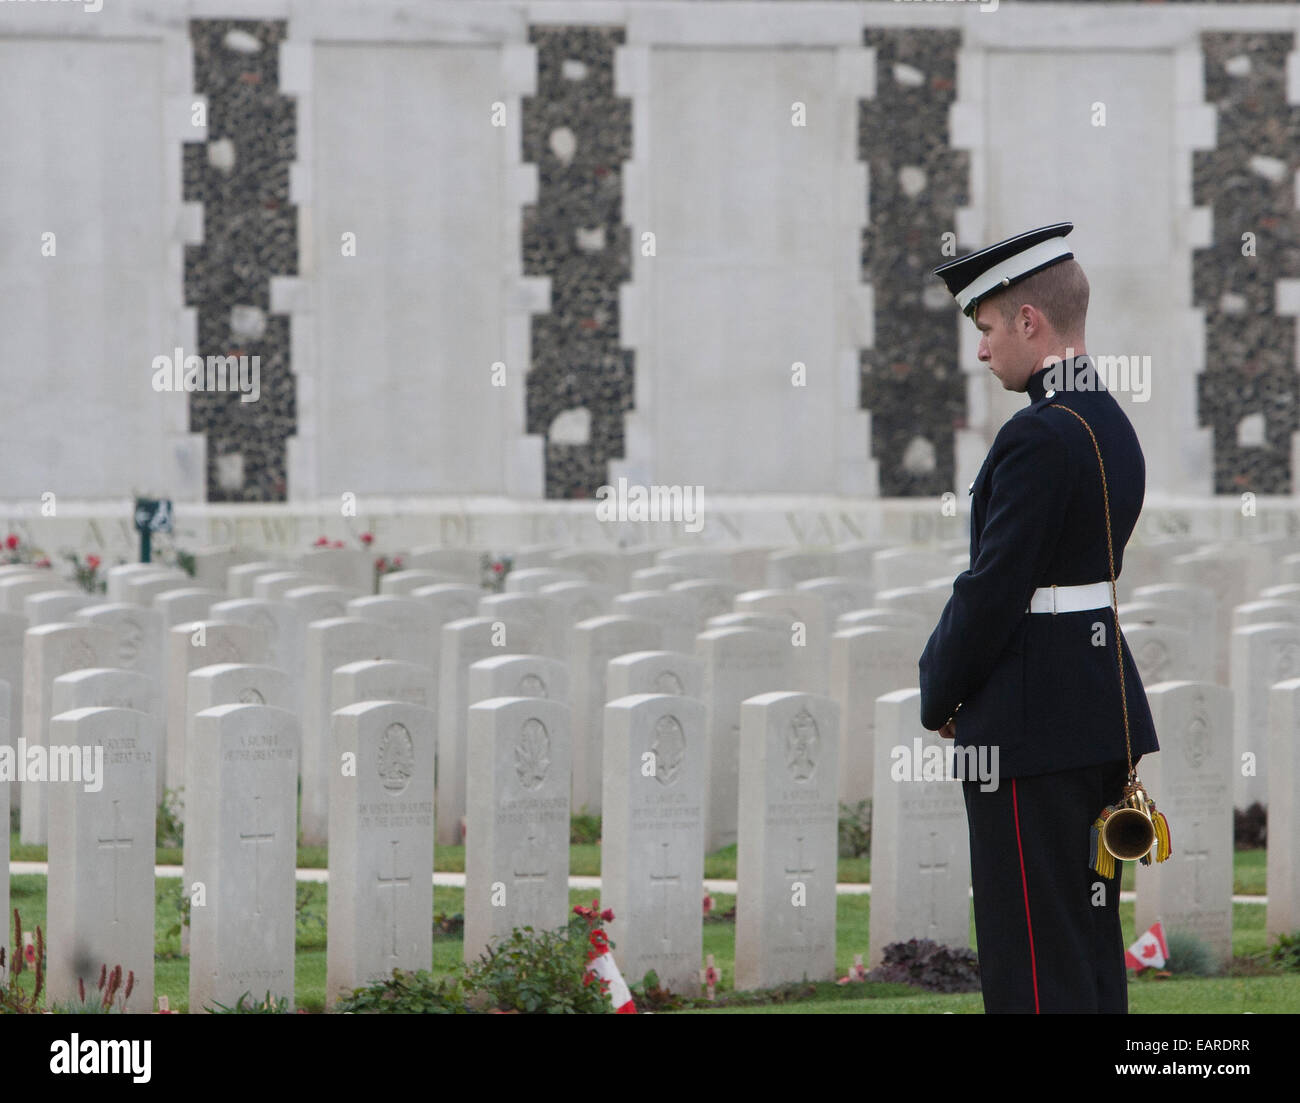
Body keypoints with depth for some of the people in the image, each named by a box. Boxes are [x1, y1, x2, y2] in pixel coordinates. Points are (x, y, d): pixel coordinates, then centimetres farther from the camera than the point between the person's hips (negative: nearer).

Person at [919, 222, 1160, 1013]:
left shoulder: (1040, 436, -18)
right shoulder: (1113, 425, 12)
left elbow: (995, 589, -18)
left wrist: (940, 697, -4)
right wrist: (953, 678, 12)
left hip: (1032, 730, -10)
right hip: (1106, 708, 10)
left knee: (1032, 957, -6)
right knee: (1091, 941, 13)